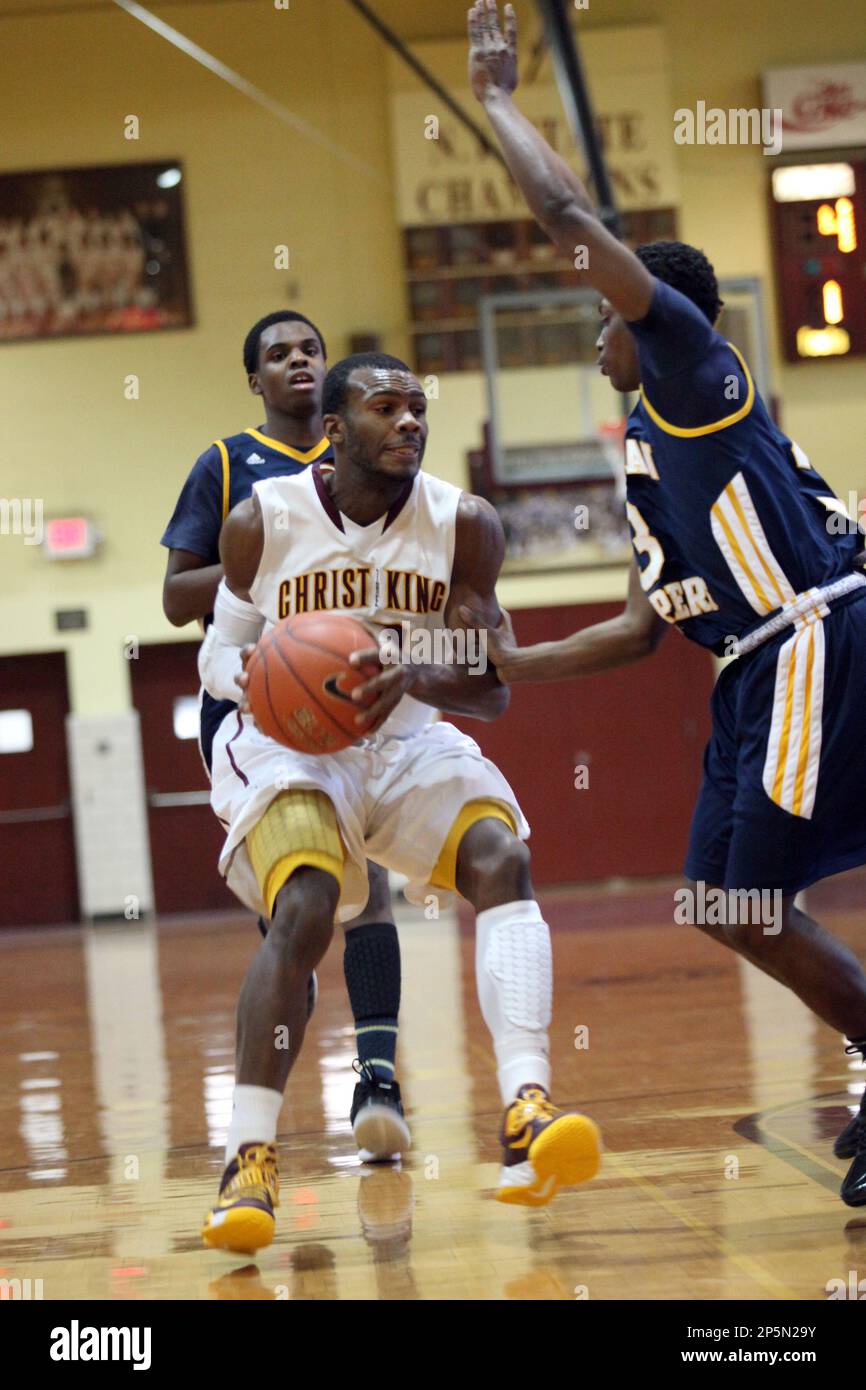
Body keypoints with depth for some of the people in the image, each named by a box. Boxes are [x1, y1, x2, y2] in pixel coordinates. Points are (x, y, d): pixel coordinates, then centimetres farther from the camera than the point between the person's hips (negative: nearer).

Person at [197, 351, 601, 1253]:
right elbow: (217, 651, 4)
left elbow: (492, 690, -9)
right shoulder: (262, 521, -9)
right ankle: (250, 1159, -17)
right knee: (303, 912, -27)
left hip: (408, 739, 2)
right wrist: (247, 674, -22)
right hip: (286, 741, -2)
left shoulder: (463, 525, -8)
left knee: (503, 862, -24)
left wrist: (416, 677, -31)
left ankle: (527, 1116, -36)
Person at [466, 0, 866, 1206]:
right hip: (762, 675, 10)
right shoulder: (647, 453, 24)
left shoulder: (694, 361, -1)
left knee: (754, 901, -13)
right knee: (724, 907, 10)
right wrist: (515, 663, 22)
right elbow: (646, 627, 25)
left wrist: (496, 98, 1)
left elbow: (567, 212, -10)